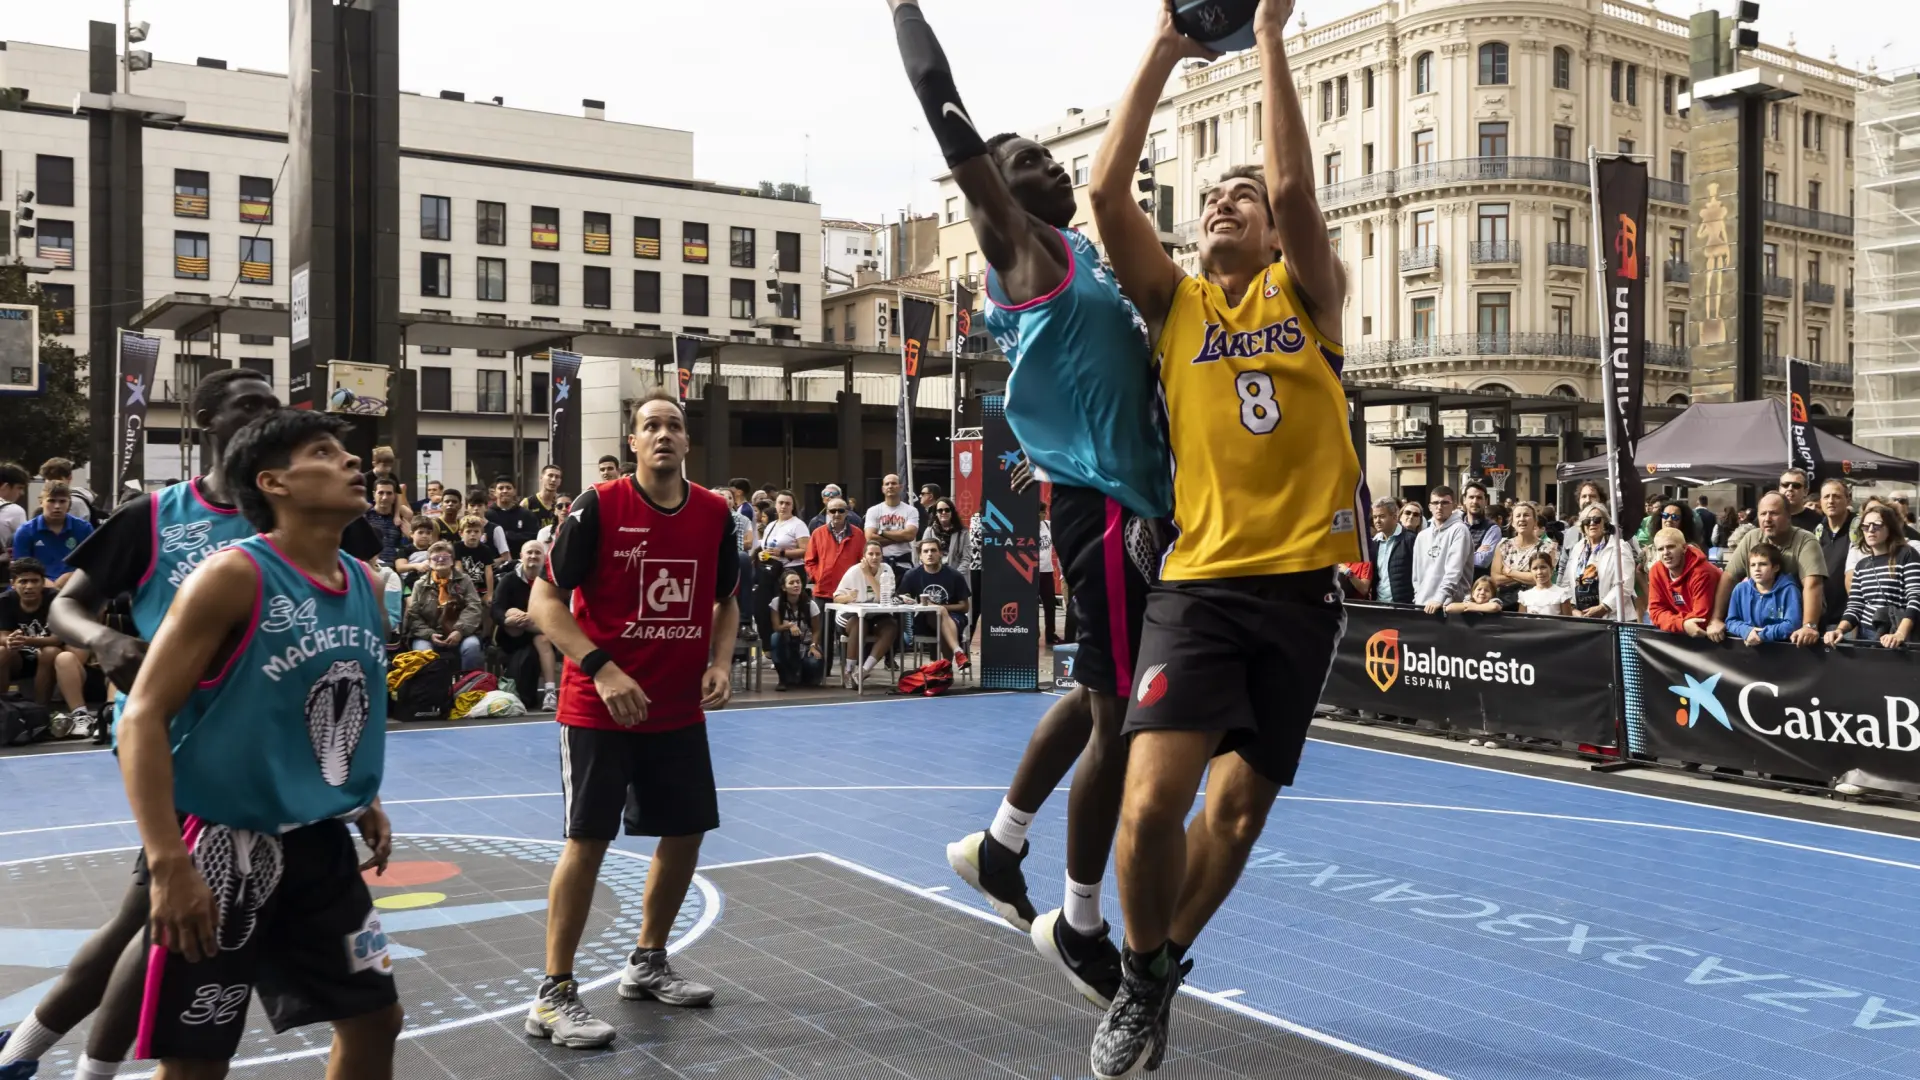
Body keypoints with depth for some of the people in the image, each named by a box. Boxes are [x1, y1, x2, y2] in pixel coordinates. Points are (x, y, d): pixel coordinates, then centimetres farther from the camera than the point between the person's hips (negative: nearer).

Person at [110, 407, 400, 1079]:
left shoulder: (366, 586, 6)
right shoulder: (233, 576, -16)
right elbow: (144, 717, -18)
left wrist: (363, 799, 15)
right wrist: (167, 862, -25)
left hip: (320, 839, 7)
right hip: (223, 841, -7)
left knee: (375, 1020, 13)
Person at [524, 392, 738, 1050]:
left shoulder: (715, 514, 2)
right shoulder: (597, 507, -11)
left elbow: (725, 601, 15)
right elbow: (545, 601, -11)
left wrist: (720, 664, -2)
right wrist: (602, 667, -22)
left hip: (680, 711, 6)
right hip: (598, 708, -5)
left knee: (686, 833, 11)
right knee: (588, 840, -5)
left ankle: (647, 964, 32)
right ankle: (553, 997, 6)